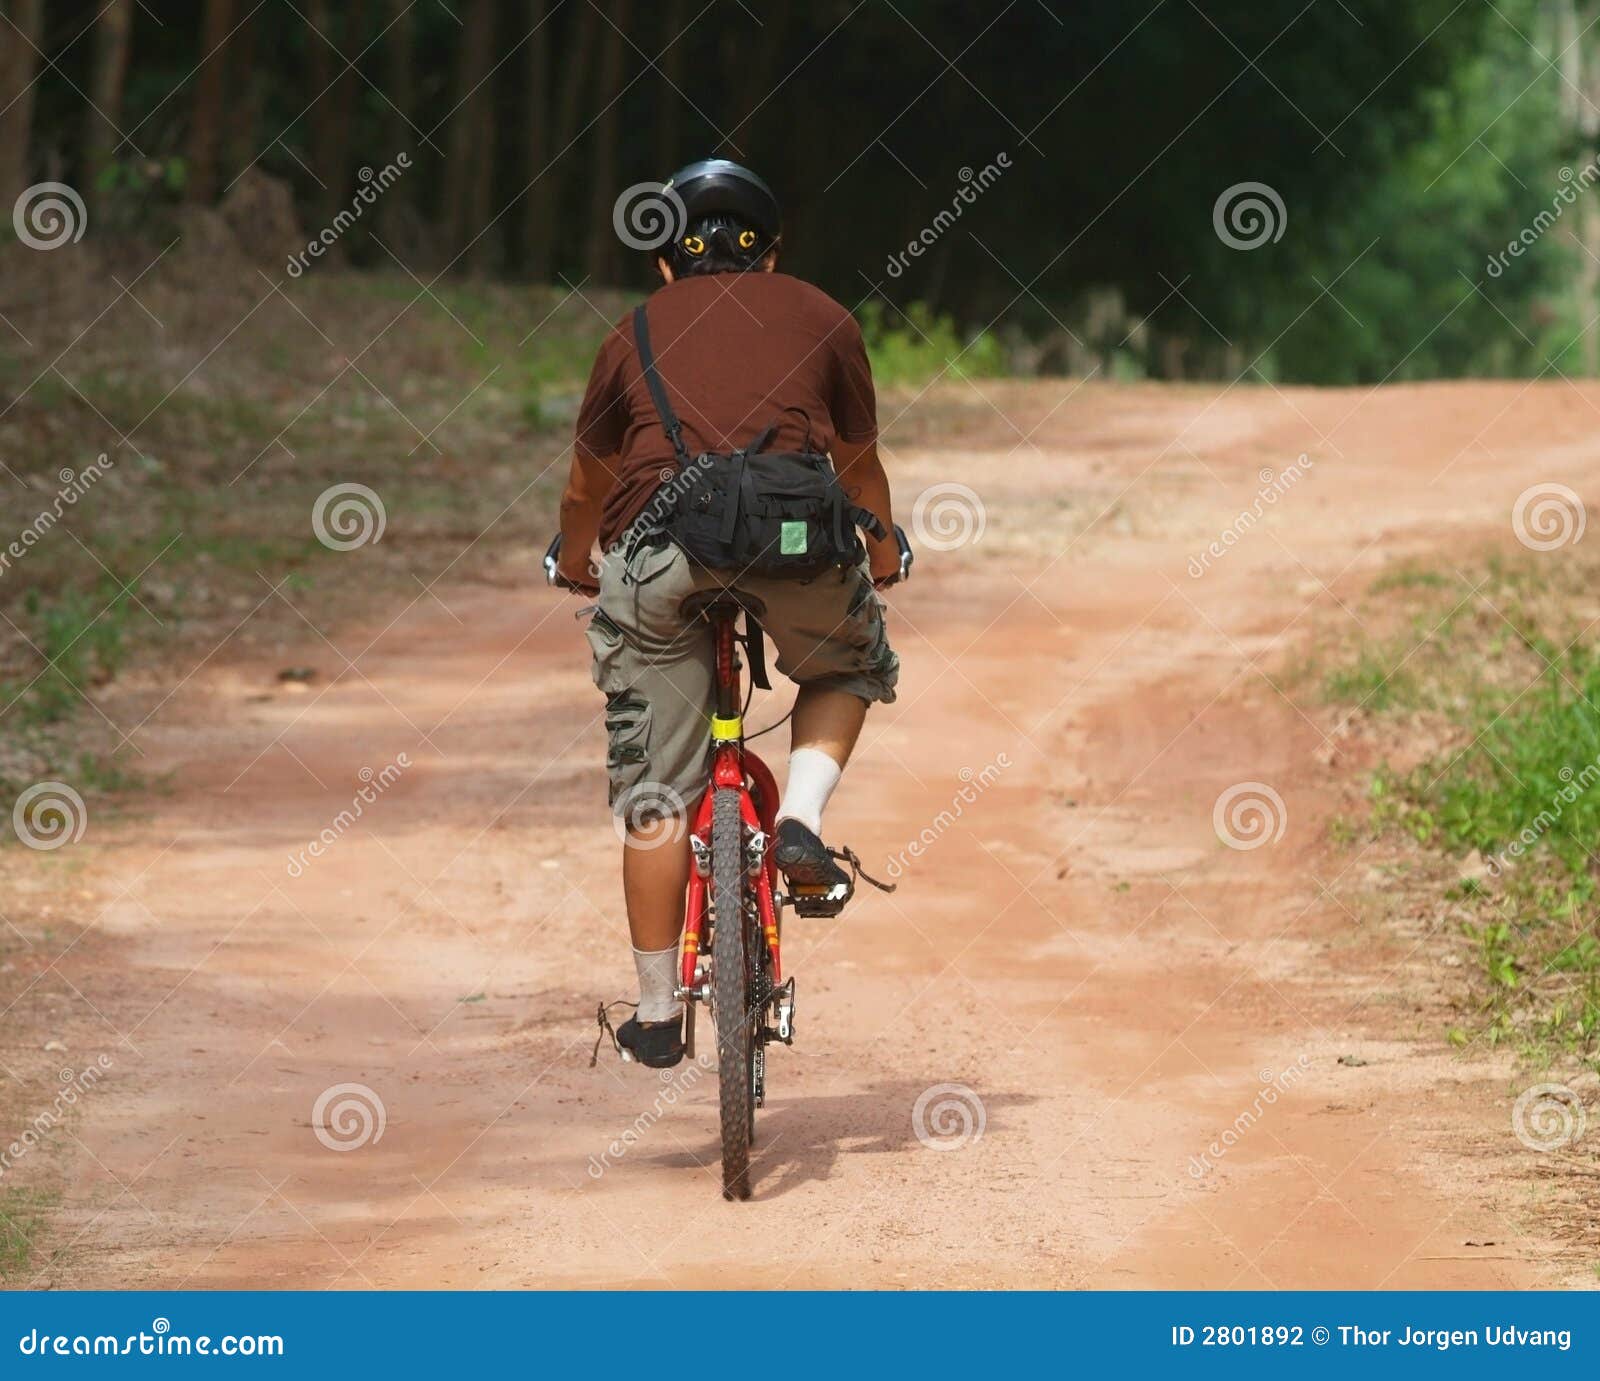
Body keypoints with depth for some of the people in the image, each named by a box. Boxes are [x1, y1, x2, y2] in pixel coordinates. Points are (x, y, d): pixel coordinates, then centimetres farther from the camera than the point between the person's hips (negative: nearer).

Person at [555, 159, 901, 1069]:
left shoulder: (637, 335, 27)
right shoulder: (820, 318, 25)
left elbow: (586, 488, 39)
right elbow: (862, 464, 39)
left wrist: (576, 566, 60)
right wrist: (884, 554, 58)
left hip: (657, 549, 0)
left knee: (654, 796, 9)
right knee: (853, 668, 32)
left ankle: (658, 1012, 11)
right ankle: (803, 817, 7)